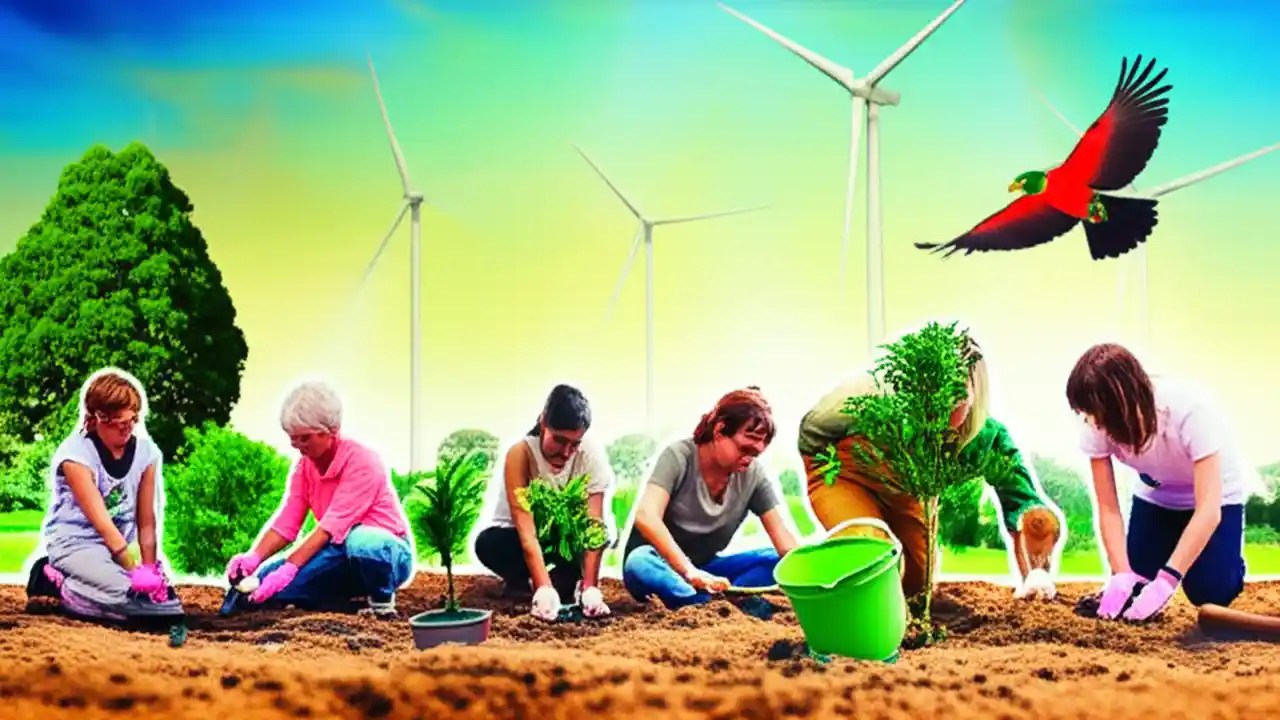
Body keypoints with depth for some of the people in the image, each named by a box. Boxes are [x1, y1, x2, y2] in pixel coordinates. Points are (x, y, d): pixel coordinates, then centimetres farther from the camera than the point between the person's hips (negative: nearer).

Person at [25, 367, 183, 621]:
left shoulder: (146, 452, -4)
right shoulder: (76, 454, -18)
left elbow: (146, 521, 1)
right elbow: (103, 524, -23)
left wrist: (151, 568, -11)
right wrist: (137, 572, -26)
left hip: (118, 547, 7)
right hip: (75, 544, -7)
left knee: (167, 602, -12)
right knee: (135, 595, -32)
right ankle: (57, 583, -5)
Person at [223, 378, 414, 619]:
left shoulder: (362, 461, -21)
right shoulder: (304, 465, 0)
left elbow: (333, 524, -29)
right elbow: (285, 522, -9)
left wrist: (290, 567, -38)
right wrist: (253, 558, -27)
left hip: (387, 553, -6)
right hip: (344, 557, 6)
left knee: (359, 542, -43)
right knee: (264, 579, -14)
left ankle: (382, 600, -12)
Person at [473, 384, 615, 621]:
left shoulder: (591, 452, -24)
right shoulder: (520, 453, -29)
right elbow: (526, 532, -35)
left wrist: (590, 586, -40)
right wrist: (544, 587, -47)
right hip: (518, 538, -1)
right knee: (488, 543, -35)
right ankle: (565, 586, -19)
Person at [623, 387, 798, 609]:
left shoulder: (753, 474, -6)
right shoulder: (679, 457, -18)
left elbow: (781, 533, -8)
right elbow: (646, 516, -32)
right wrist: (689, 572, -42)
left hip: (706, 569, 4)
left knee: (777, 561, -17)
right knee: (640, 563, -38)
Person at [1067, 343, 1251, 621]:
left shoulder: (1191, 410, -40)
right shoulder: (1098, 425, -29)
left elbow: (1208, 509, -40)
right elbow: (1108, 507, -21)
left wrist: (1167, 581, -46)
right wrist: (1121, 574, -35)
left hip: (1212, 493, -3)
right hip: (1155, 494, 3)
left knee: (1210, 592, -17)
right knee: (1137, 583, -8)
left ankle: (1230, 567, 17)